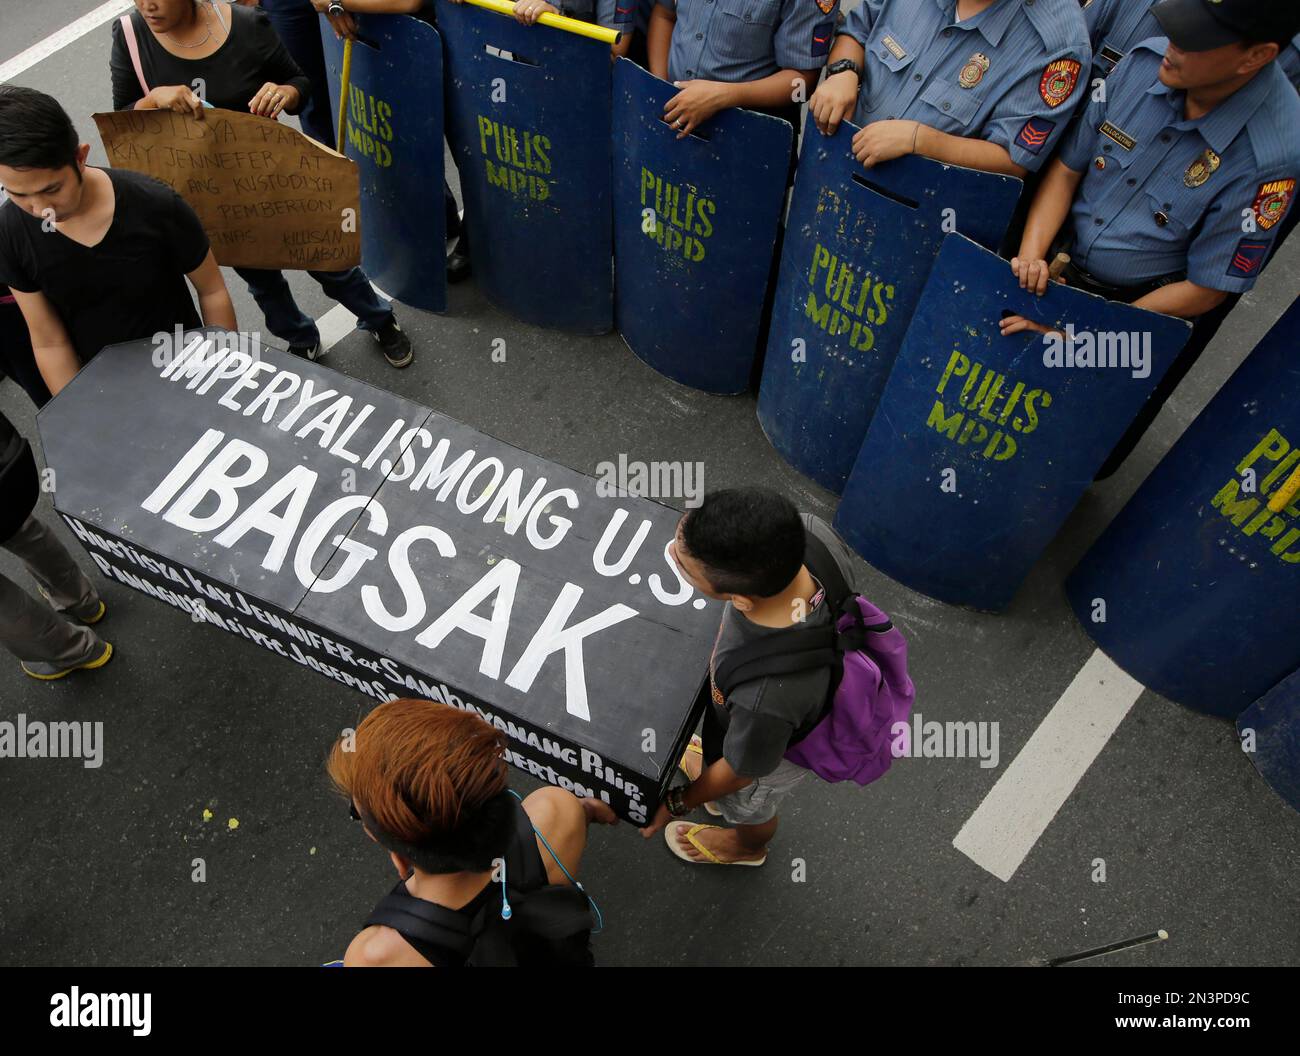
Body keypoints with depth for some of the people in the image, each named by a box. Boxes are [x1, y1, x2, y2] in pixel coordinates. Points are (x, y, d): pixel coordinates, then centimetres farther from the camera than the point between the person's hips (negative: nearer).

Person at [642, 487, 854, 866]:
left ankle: (746, 846, 68)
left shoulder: (765, 698, -50)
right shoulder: (812, 531, -37)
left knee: (751, 807, 33)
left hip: (771, 749, -4)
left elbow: (742, 769, -26)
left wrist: (678, 804, -5)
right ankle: (715, 778, 72)